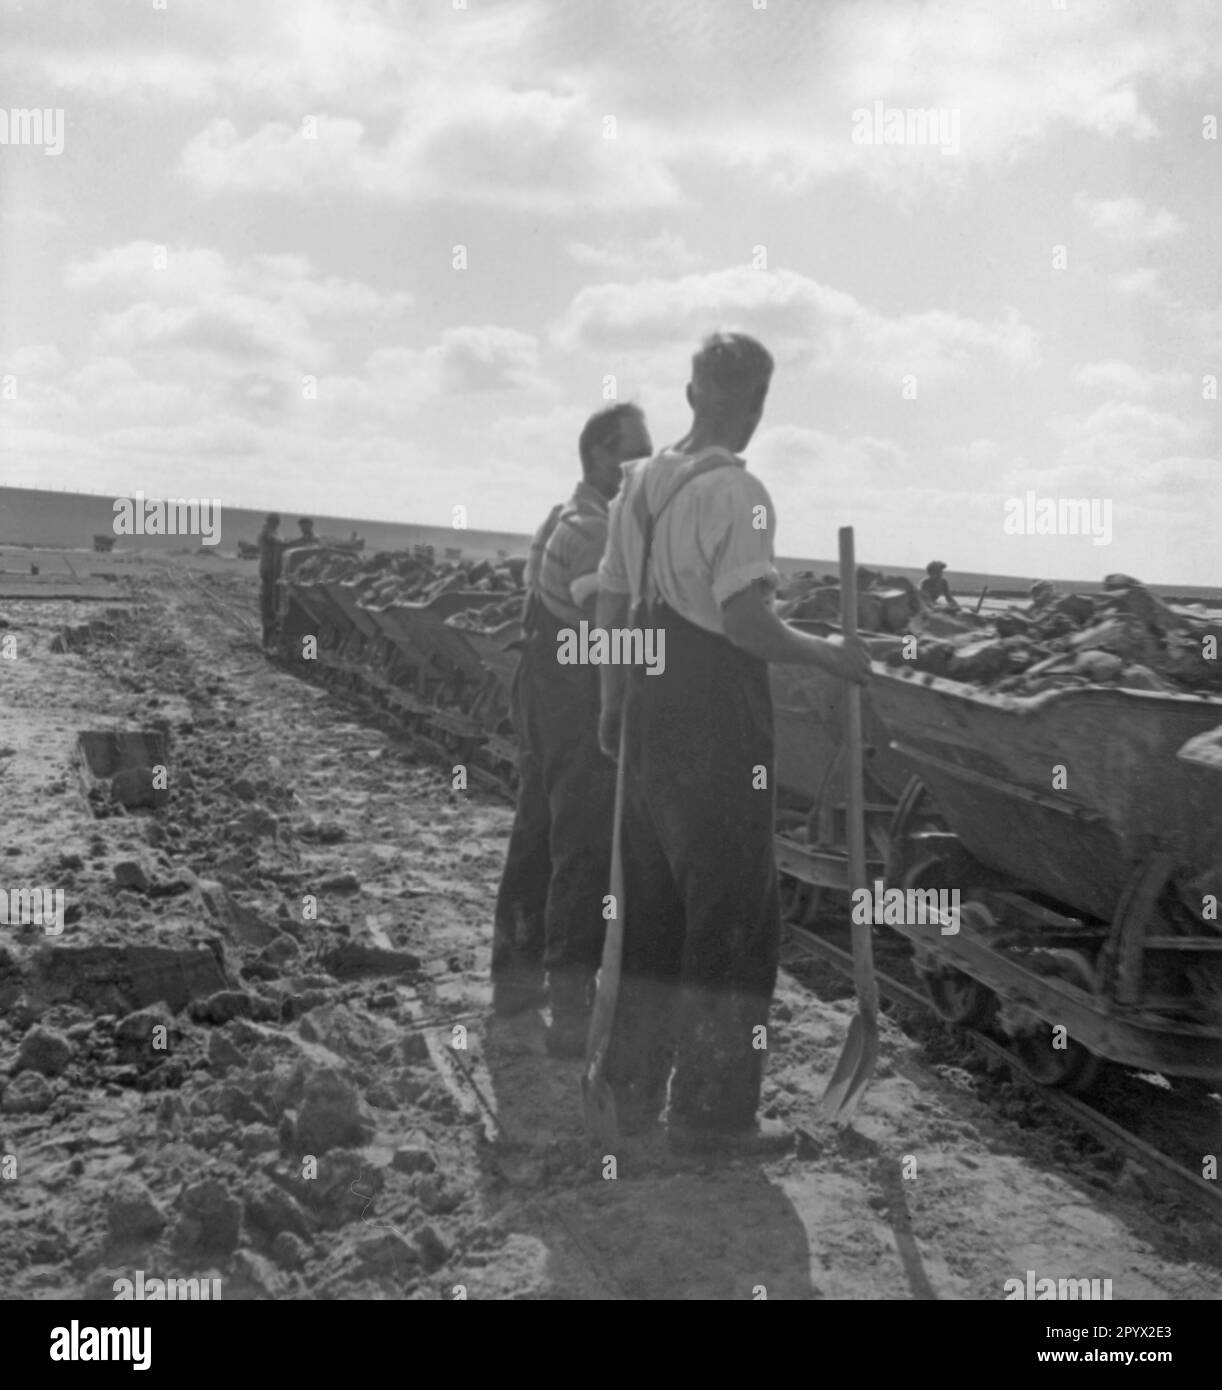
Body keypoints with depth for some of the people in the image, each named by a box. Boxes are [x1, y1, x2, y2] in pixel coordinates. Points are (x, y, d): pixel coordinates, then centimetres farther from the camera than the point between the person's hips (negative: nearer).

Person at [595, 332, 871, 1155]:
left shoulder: (642, 484, 10)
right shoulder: (736, 492, -15)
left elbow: (612, 606, 14)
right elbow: (747, 623, -22)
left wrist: (613, 701, 23)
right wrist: (829, 655, -7)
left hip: (649, 705, 8)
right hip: (719, 713, -8)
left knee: (651, 899, 18)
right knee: (732, 909, 4)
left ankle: (634, 1088, 29)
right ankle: (713, 1111, 12)